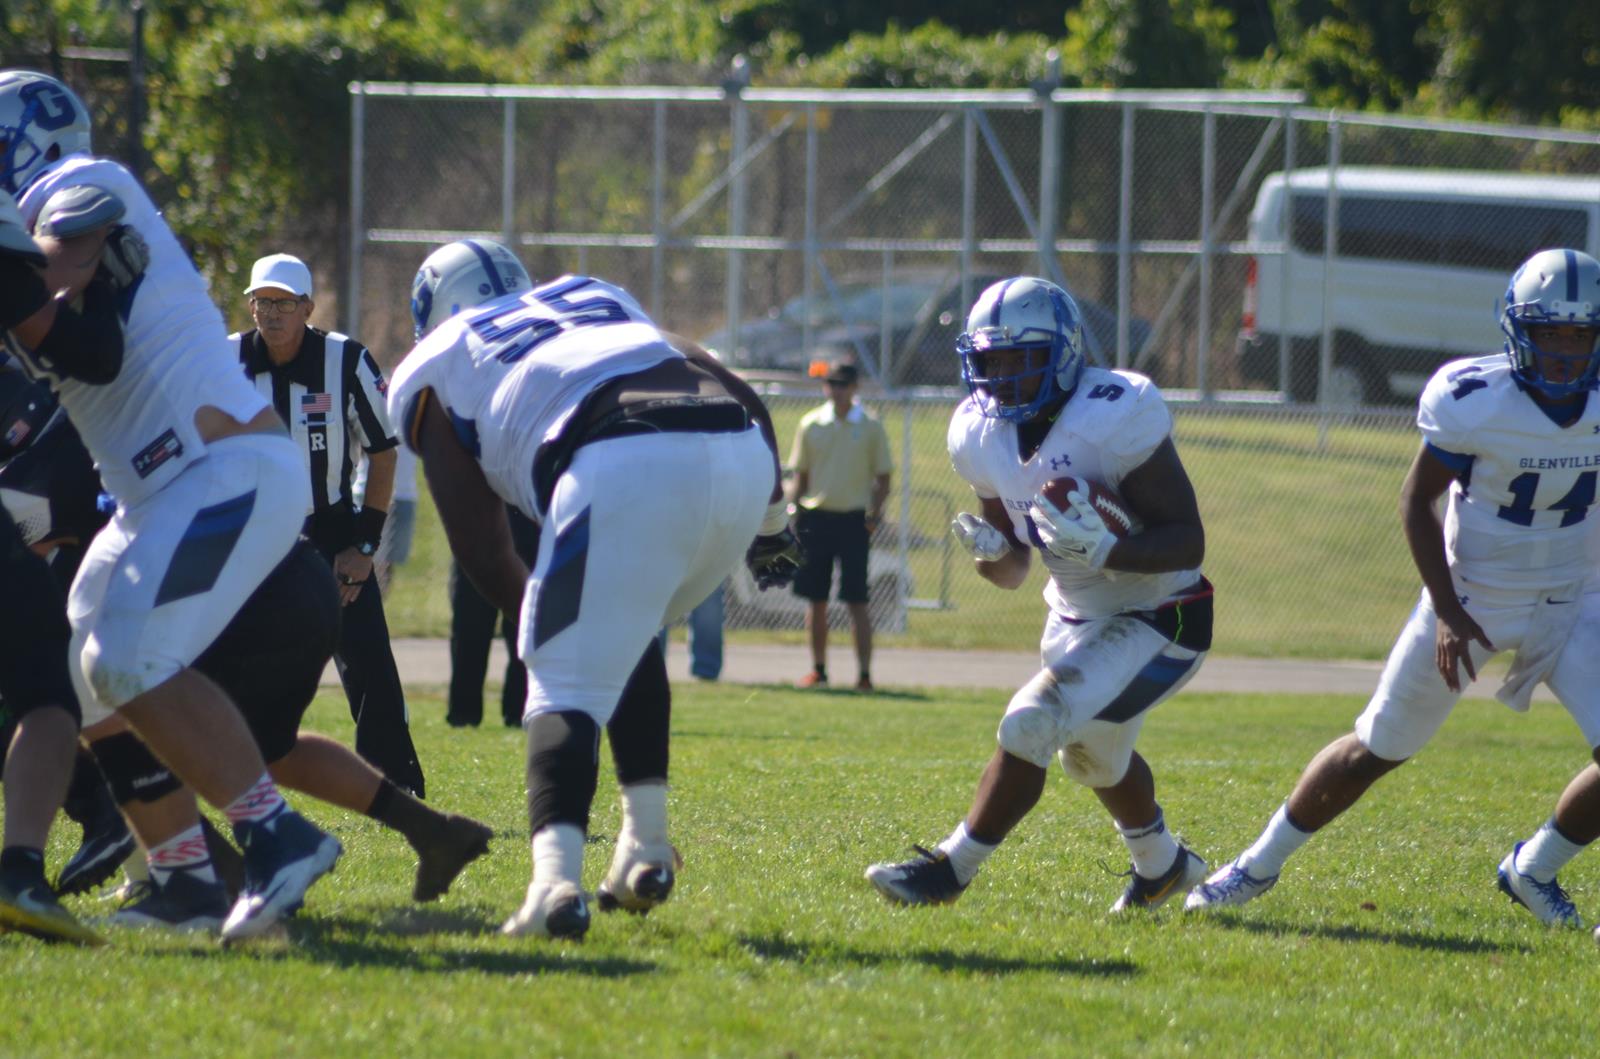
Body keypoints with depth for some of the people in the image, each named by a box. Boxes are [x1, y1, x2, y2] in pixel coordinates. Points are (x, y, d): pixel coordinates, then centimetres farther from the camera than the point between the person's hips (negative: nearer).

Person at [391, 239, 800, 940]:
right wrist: (770, 517, 38)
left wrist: (538, 629, 34)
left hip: (624, 466, -5)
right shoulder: (597, 298, 39)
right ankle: (645, 851, 23)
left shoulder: (439, 366, 24)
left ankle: (555, 881, -23)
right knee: (627, 638, 29)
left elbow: (481, 551, 20)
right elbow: (736, 394, 31)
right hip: (744, 460, 5)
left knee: (569, 685, 0)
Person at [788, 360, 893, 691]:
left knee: (856, 600, -5)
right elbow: (801, 474, 13)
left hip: (853, 520, -3)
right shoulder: (811, 424, 8)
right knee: (815, 599, 6)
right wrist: (795, 517, 3)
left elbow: (883, 478, 5)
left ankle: (864, 673, -3)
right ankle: (818, 670, 15)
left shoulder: (870, 427, 2)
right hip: (816, 517, 3)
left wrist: (875, 513, -9)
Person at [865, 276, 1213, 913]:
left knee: (1031, 726, -21)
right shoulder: (982, 435, -6)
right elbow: (1013, 571, 5)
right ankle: (1162, 868, 56)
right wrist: (989, 552, -18)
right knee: (1092, 755, 28)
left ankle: (950, 869, -7)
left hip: (1157, 624, -9)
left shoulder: (1114, 419, -27)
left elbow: (1188, 542, -27)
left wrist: (1105, 552, -41)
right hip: (1077, 618, 9)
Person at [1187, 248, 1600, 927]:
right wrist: (1446, 611, -15)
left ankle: (1533, 872, 14)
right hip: (1472, 601, -3)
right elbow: (1416, 501, -9)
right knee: (1373, 751, 7)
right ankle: (1260, 865, 27)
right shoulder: (1476, 401, -22)